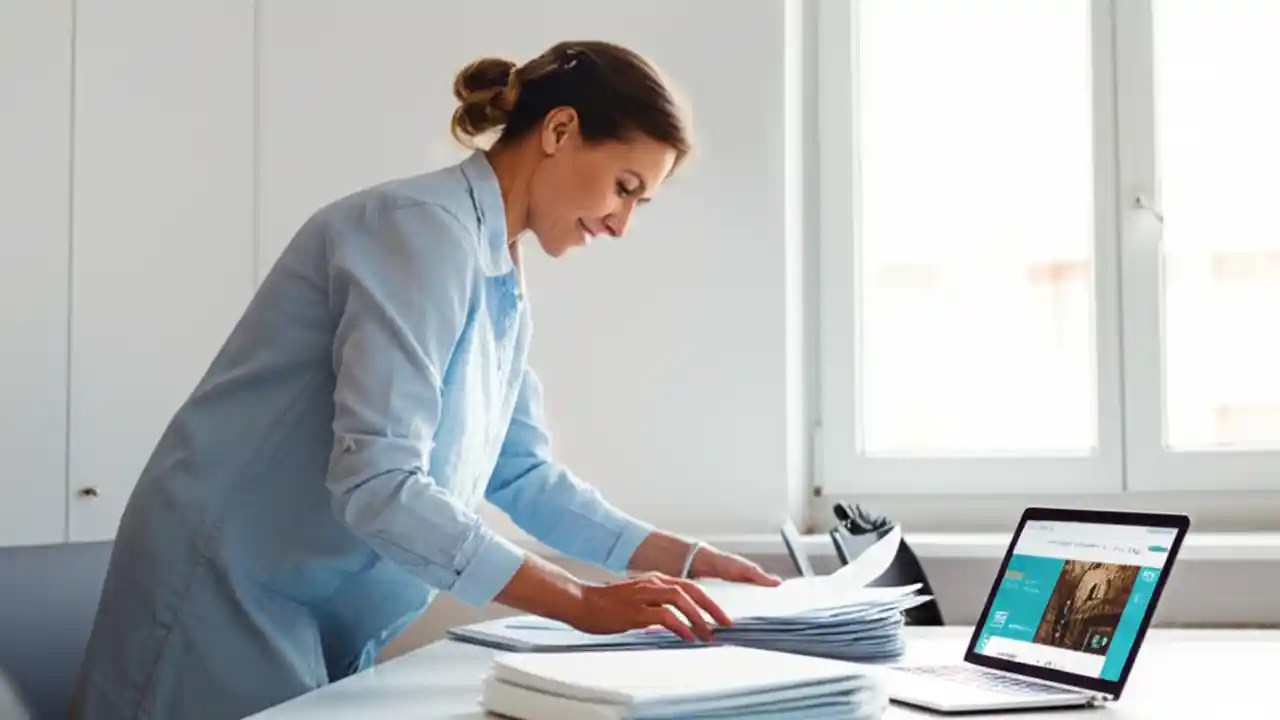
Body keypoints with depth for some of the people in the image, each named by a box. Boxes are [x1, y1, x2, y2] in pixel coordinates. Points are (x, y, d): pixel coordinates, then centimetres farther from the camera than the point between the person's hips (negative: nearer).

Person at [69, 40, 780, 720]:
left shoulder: (502, 288, 10)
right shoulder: (424, 226, -19)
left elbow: (521, 475, 14)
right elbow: (374, 482, -28)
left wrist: (687, 559, 7)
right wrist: (581, 603, -28)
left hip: (326, 628, 9)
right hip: (228, 597, -9)